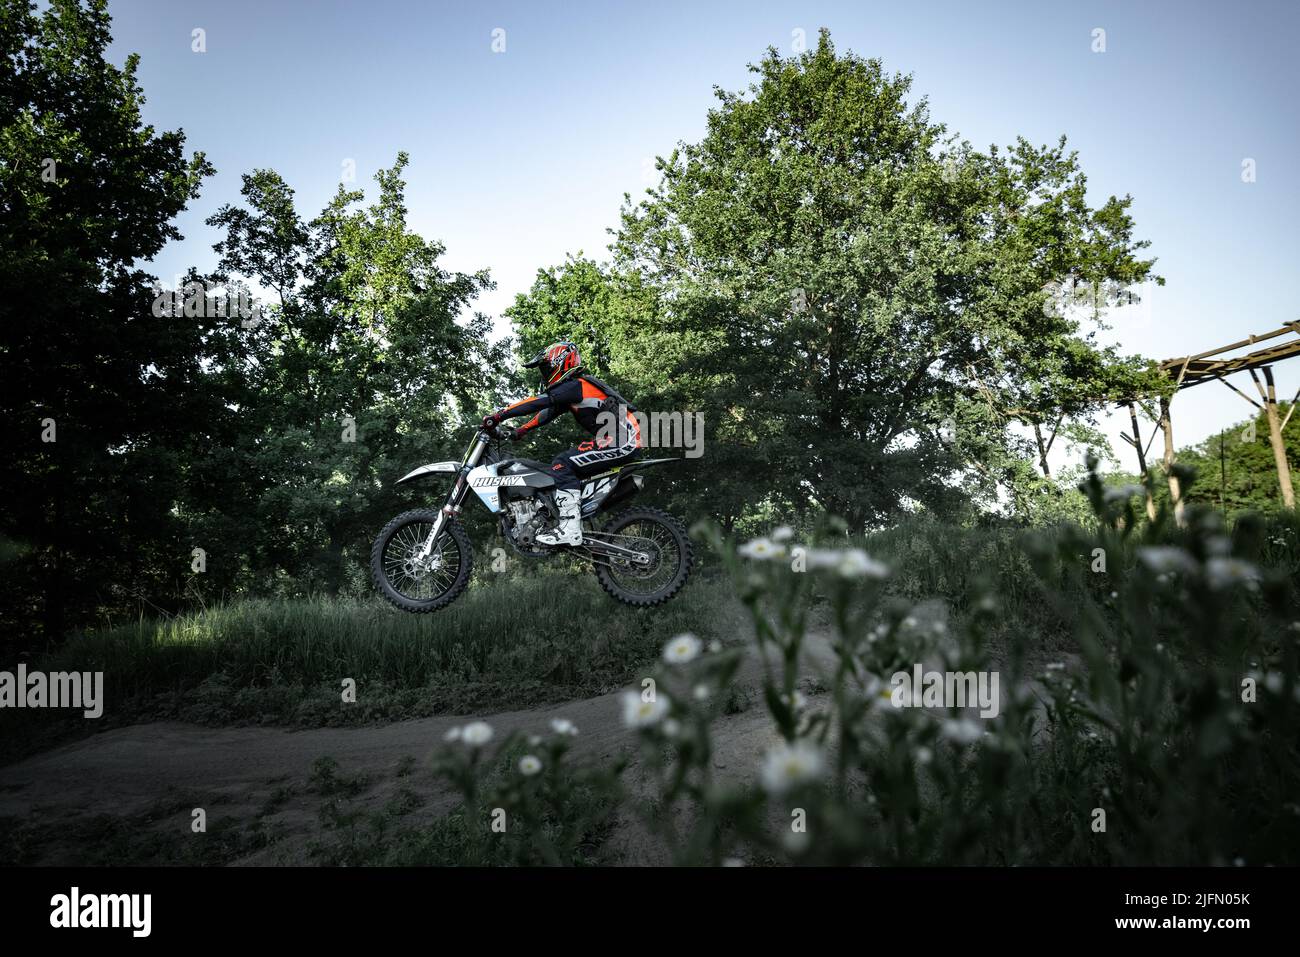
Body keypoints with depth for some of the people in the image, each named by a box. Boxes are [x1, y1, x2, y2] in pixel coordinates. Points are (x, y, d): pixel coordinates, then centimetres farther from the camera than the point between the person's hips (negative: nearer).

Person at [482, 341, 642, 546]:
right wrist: (517, 432, 11)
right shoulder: (568, 390, 20)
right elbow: (545, 414, 19)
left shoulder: (577, 385, -11)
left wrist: (499, 416, -18)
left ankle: (569, 529, -22)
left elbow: (539, 402, -19)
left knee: (562, 464, -16)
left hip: (623, 441, -10)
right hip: (623, 441, 10)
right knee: (569, 471, 17)